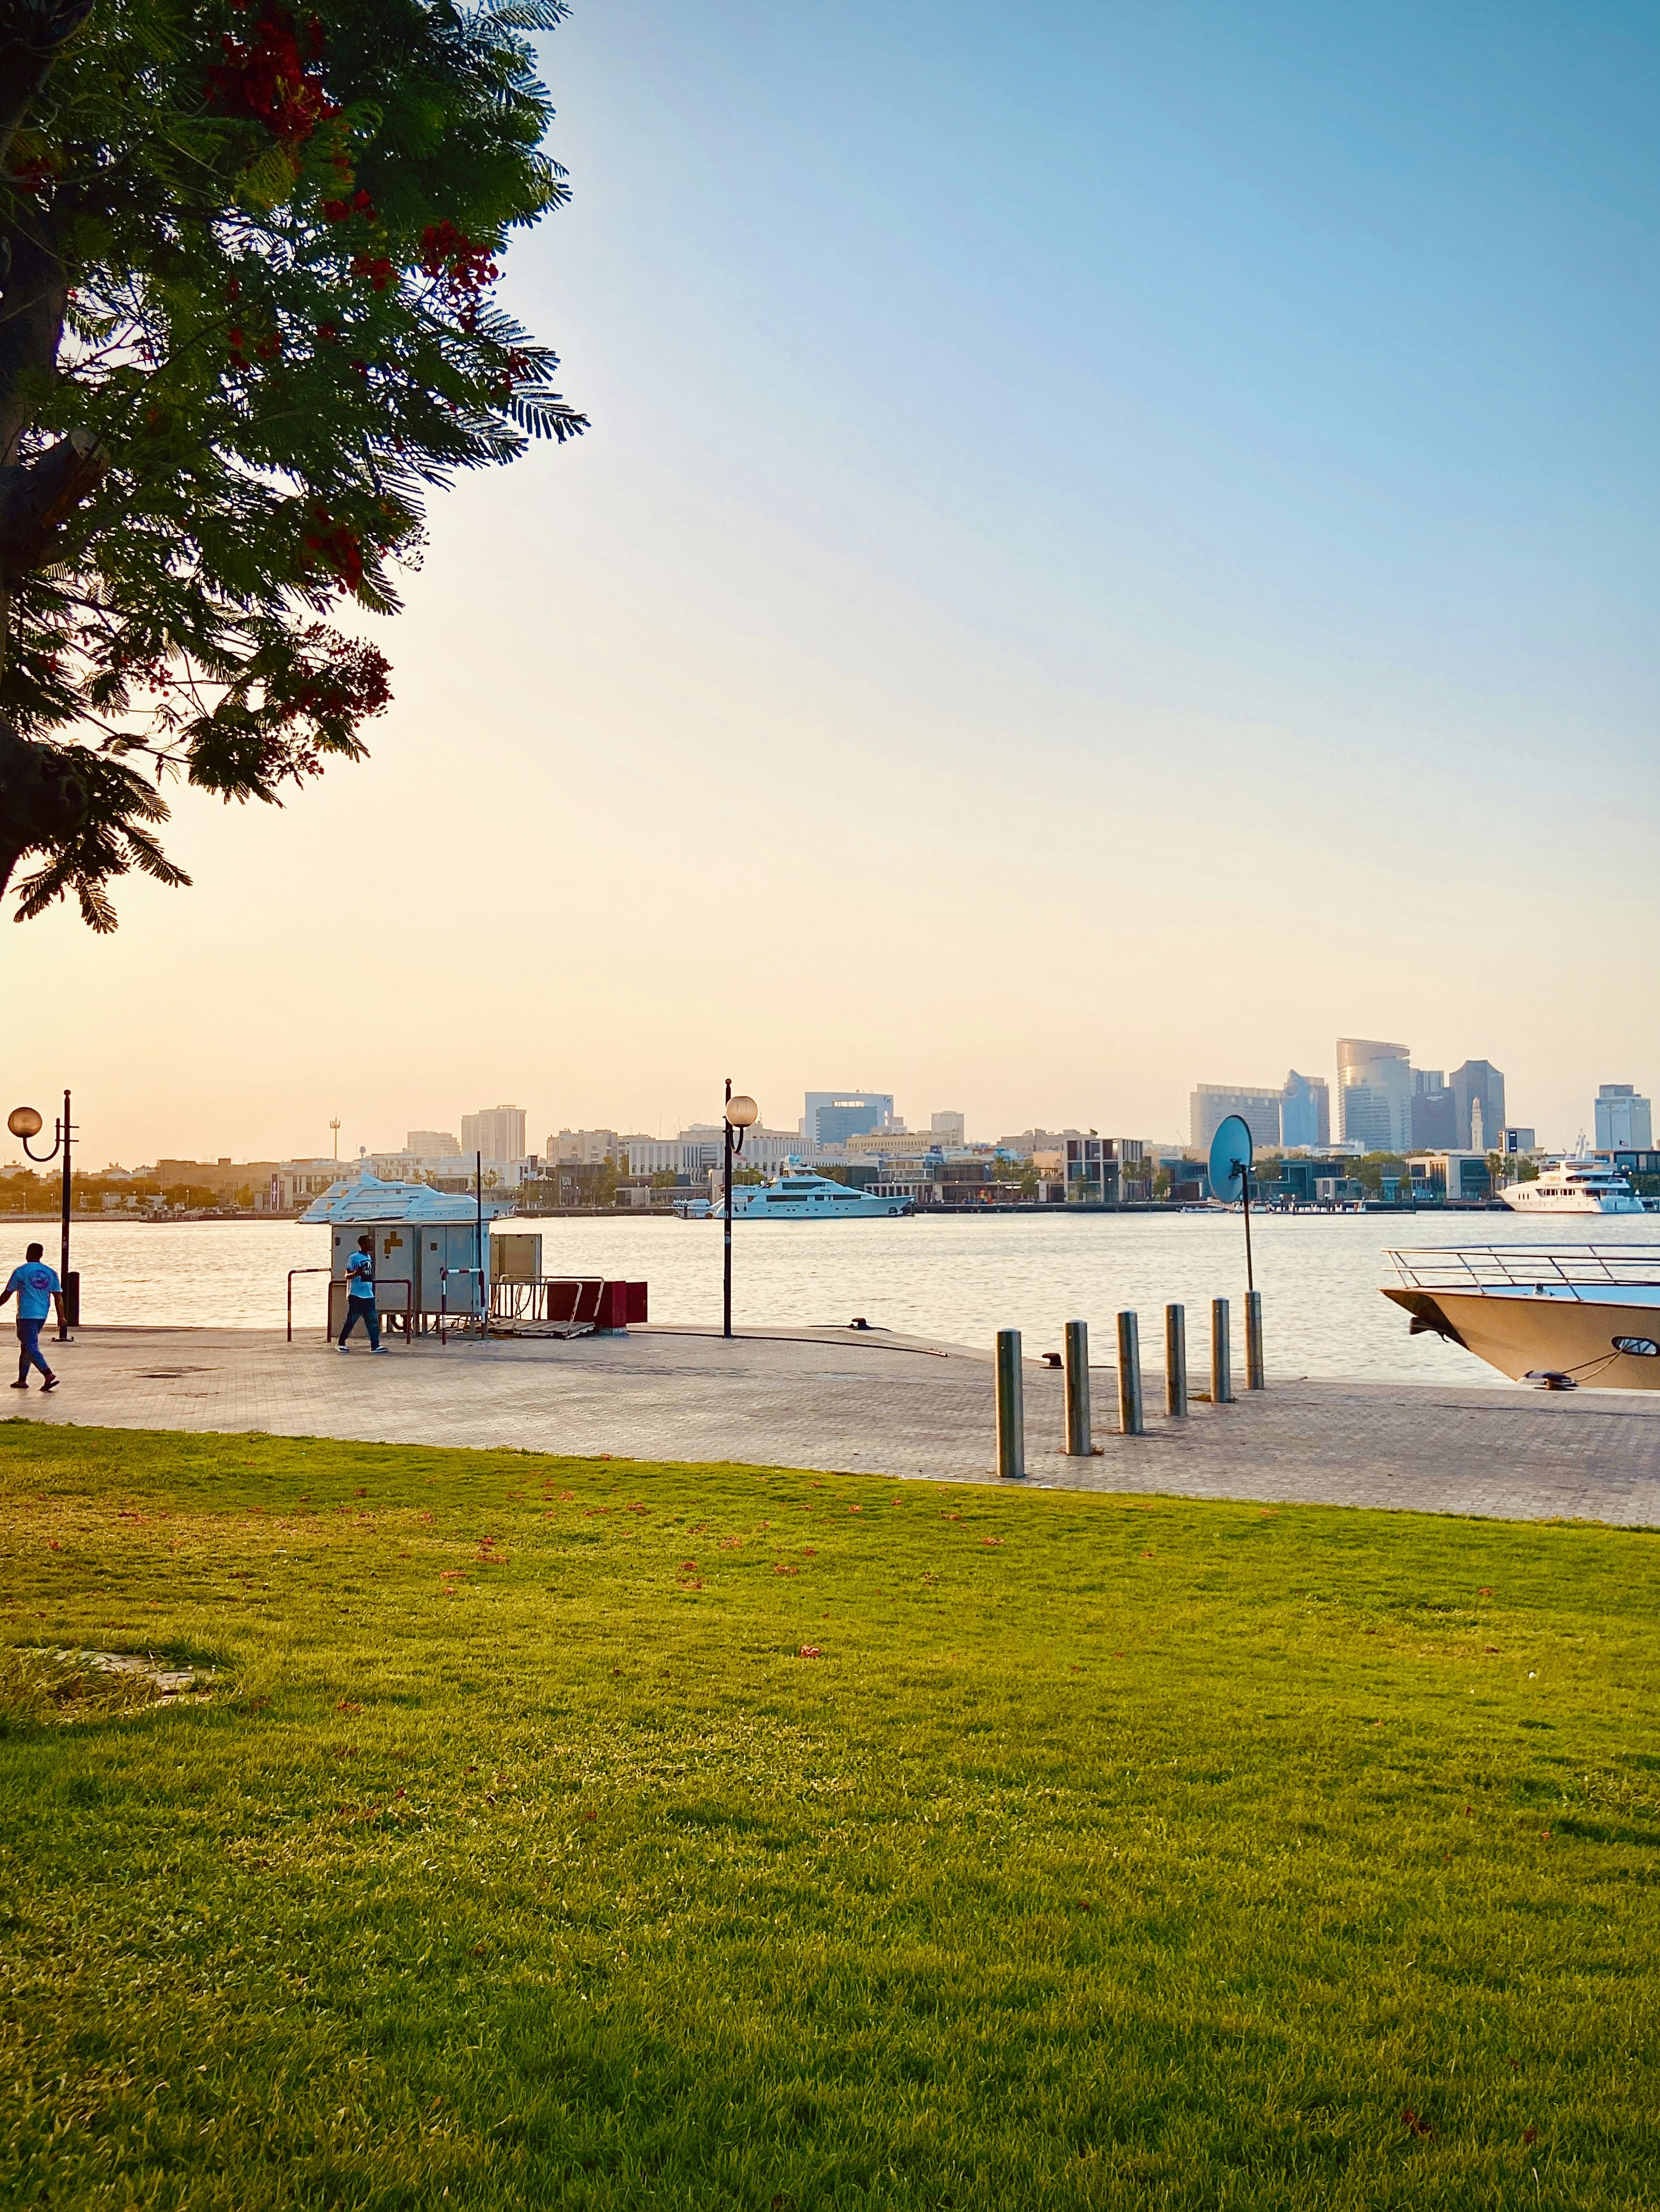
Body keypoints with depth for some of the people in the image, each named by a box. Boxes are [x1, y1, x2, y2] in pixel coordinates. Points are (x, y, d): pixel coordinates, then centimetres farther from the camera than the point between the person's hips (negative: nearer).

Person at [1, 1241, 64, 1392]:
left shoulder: (20, 1272, -5)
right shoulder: (51, 1273, 7)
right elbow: (58, 1296, 4)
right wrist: (61, 1317, 5)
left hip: (26, 1315, -6)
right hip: (42, 1315, 6)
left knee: (31, 1347, -8)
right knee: (26, 1346, 17)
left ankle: (49, 1375, -24)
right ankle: (22, 1380, 21)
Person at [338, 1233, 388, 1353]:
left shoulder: (369, 1257, 13)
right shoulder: (355, 1258, -10)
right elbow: (347, 1276, -14)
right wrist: (356, 1273, -32)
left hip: (369, 1295, 8)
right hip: (356, 1295, -8)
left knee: (373, 1319, 2)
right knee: (351, 1320, -1)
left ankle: (375, 1345, 1)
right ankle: (342, 1343, 12)